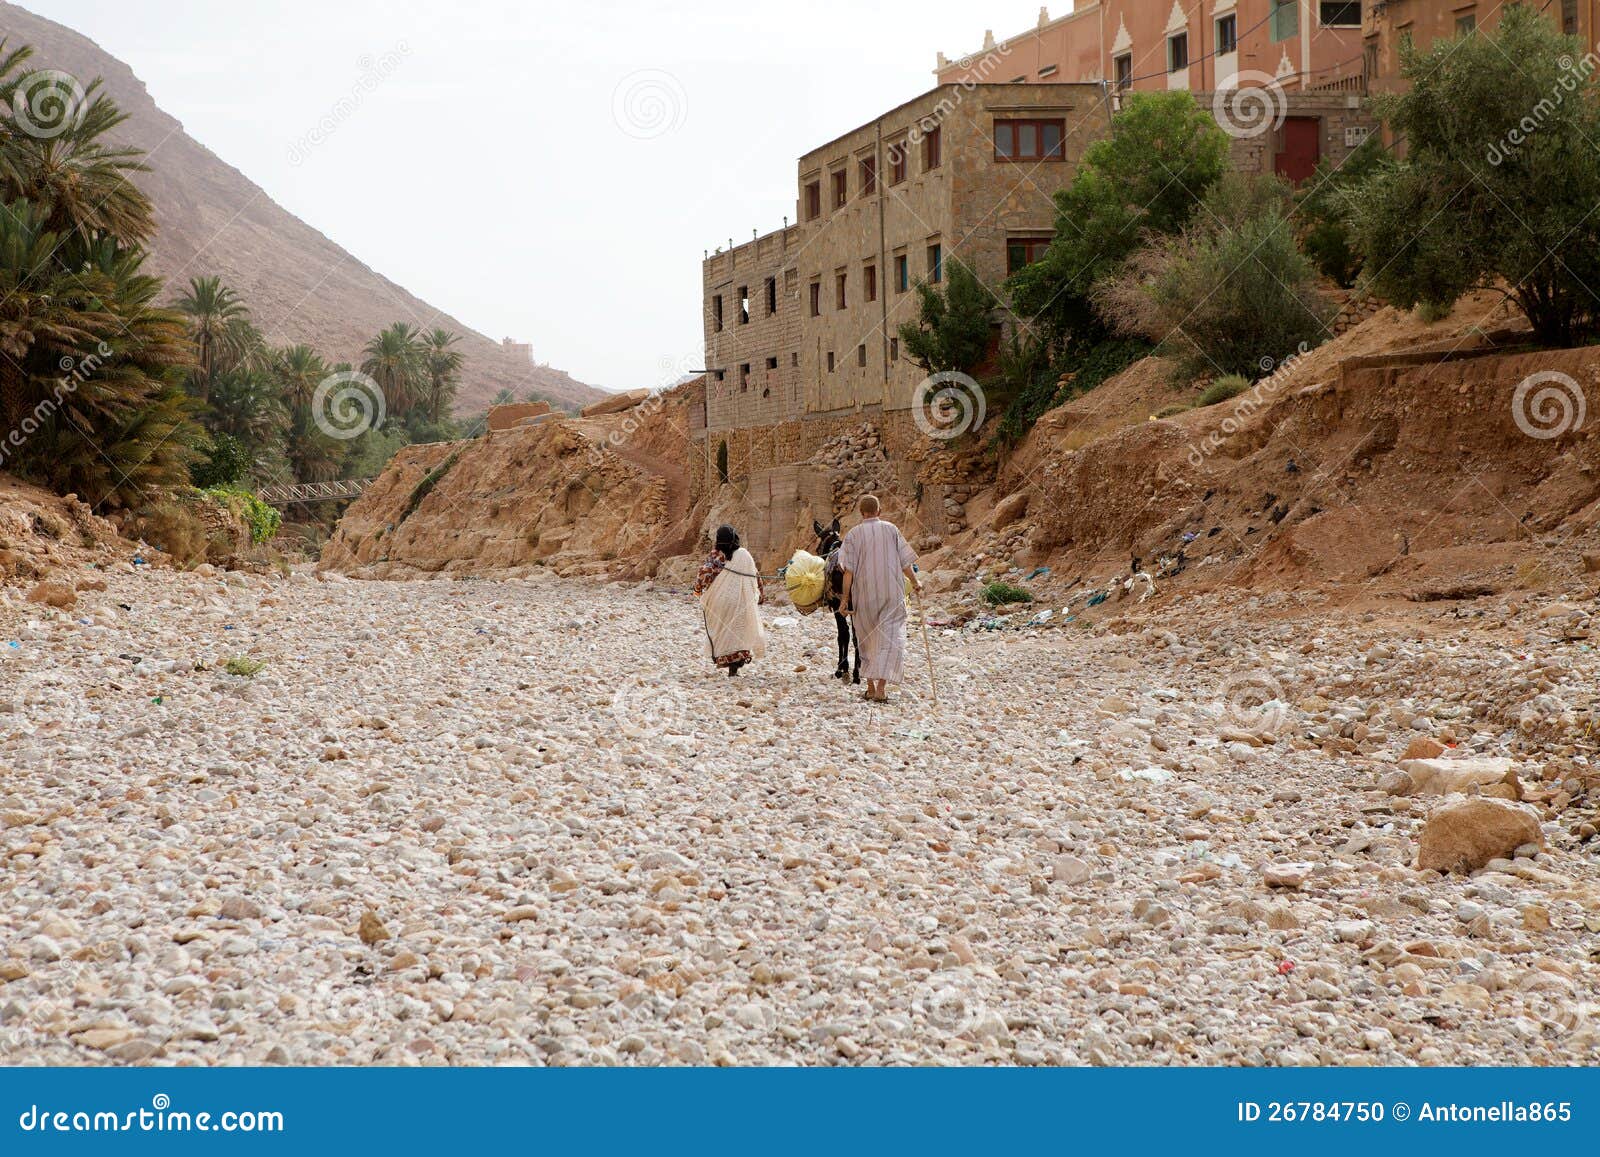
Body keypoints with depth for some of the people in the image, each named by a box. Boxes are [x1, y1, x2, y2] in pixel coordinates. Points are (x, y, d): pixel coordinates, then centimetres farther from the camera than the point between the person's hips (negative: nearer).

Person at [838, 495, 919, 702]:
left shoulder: (854, 534, -4)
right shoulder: (891, 530, 0)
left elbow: (849, 570, -8)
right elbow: (905, 562, 3)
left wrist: (845, 597, -4)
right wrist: (915, 582, 20)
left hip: (864, 595, 0)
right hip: (891, 593, 0)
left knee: (867, 641, 15)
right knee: (889, 639, -2)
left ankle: (870, 687, 17)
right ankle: (881, 688, -16)